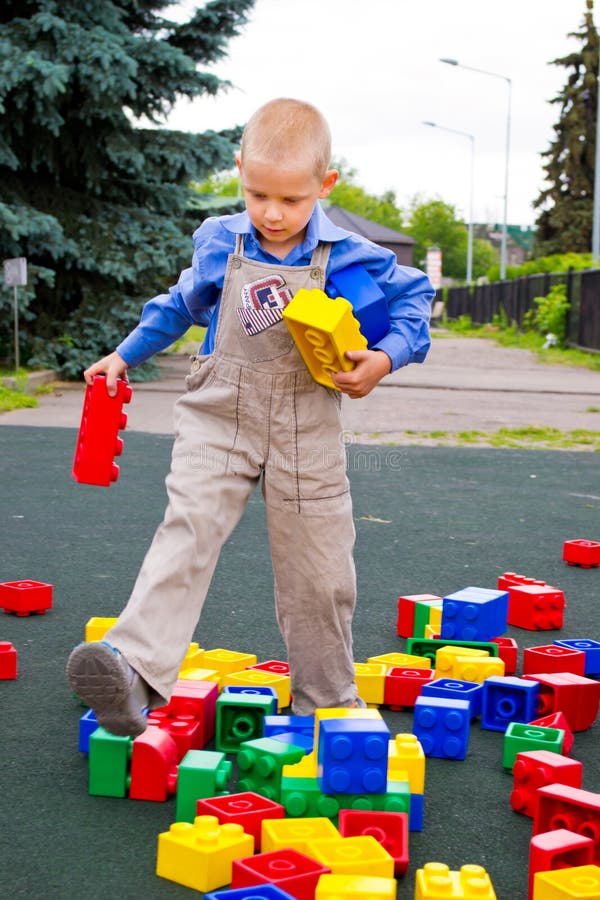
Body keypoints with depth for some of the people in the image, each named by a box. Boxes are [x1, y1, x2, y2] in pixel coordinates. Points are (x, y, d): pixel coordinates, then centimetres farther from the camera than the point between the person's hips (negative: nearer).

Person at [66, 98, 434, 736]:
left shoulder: (349, 258, -7)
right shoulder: (219, 242, 0)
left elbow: (414, 296, 7)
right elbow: (182, 305, 18)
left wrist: (385, 358, -9)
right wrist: (124, 356, 19)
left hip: (306, 427, 0)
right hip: (219, 415, 1)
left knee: (315, 565, 6)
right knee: (187, 527, -20)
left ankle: (326, 701, 24)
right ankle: (133, 669, -31)